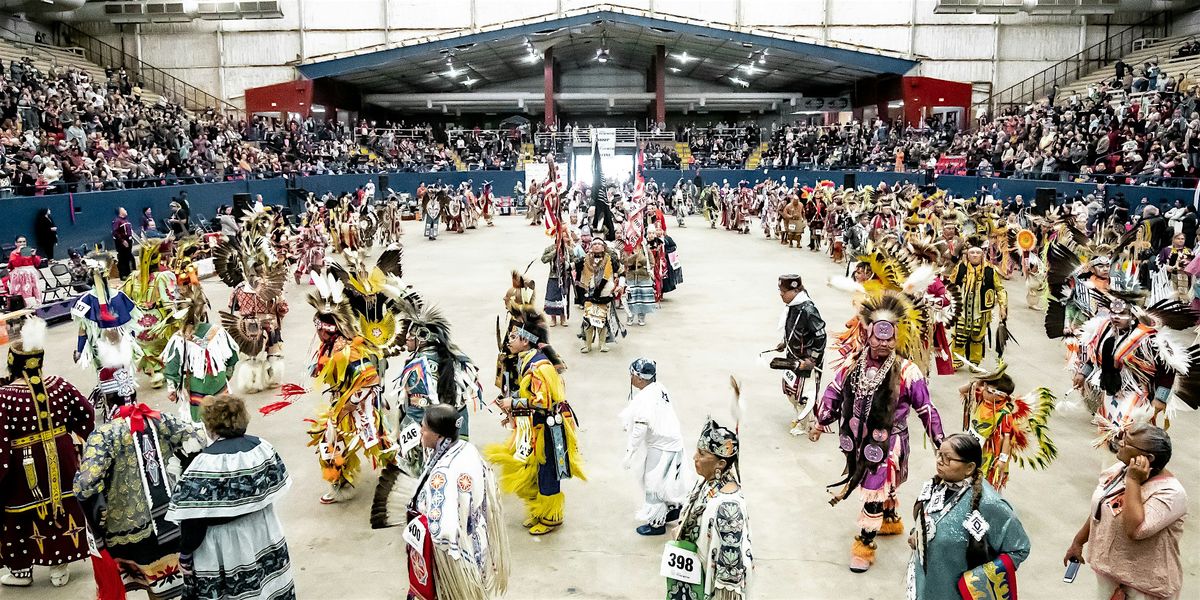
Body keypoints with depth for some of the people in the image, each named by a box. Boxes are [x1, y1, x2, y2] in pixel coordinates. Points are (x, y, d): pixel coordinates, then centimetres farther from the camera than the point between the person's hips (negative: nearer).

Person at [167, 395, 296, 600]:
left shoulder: (207, 462, -22)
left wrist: (185, 553, -6)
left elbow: (193, 516, -20)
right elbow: (276, 484, 6)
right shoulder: (261, 446, -6)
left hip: (224, 545, -5)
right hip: (264, 535, 5)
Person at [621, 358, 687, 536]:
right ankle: (673, 508, 43)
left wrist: (628, 456, -14)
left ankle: (657, 523, 21)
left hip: (661, 448, -8)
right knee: (667, 479, 26)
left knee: (654, 482, 7)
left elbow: (639, 431, -23)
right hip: (672, 441, 8)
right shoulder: (659, 388, 0)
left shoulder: (644, 399, -25)